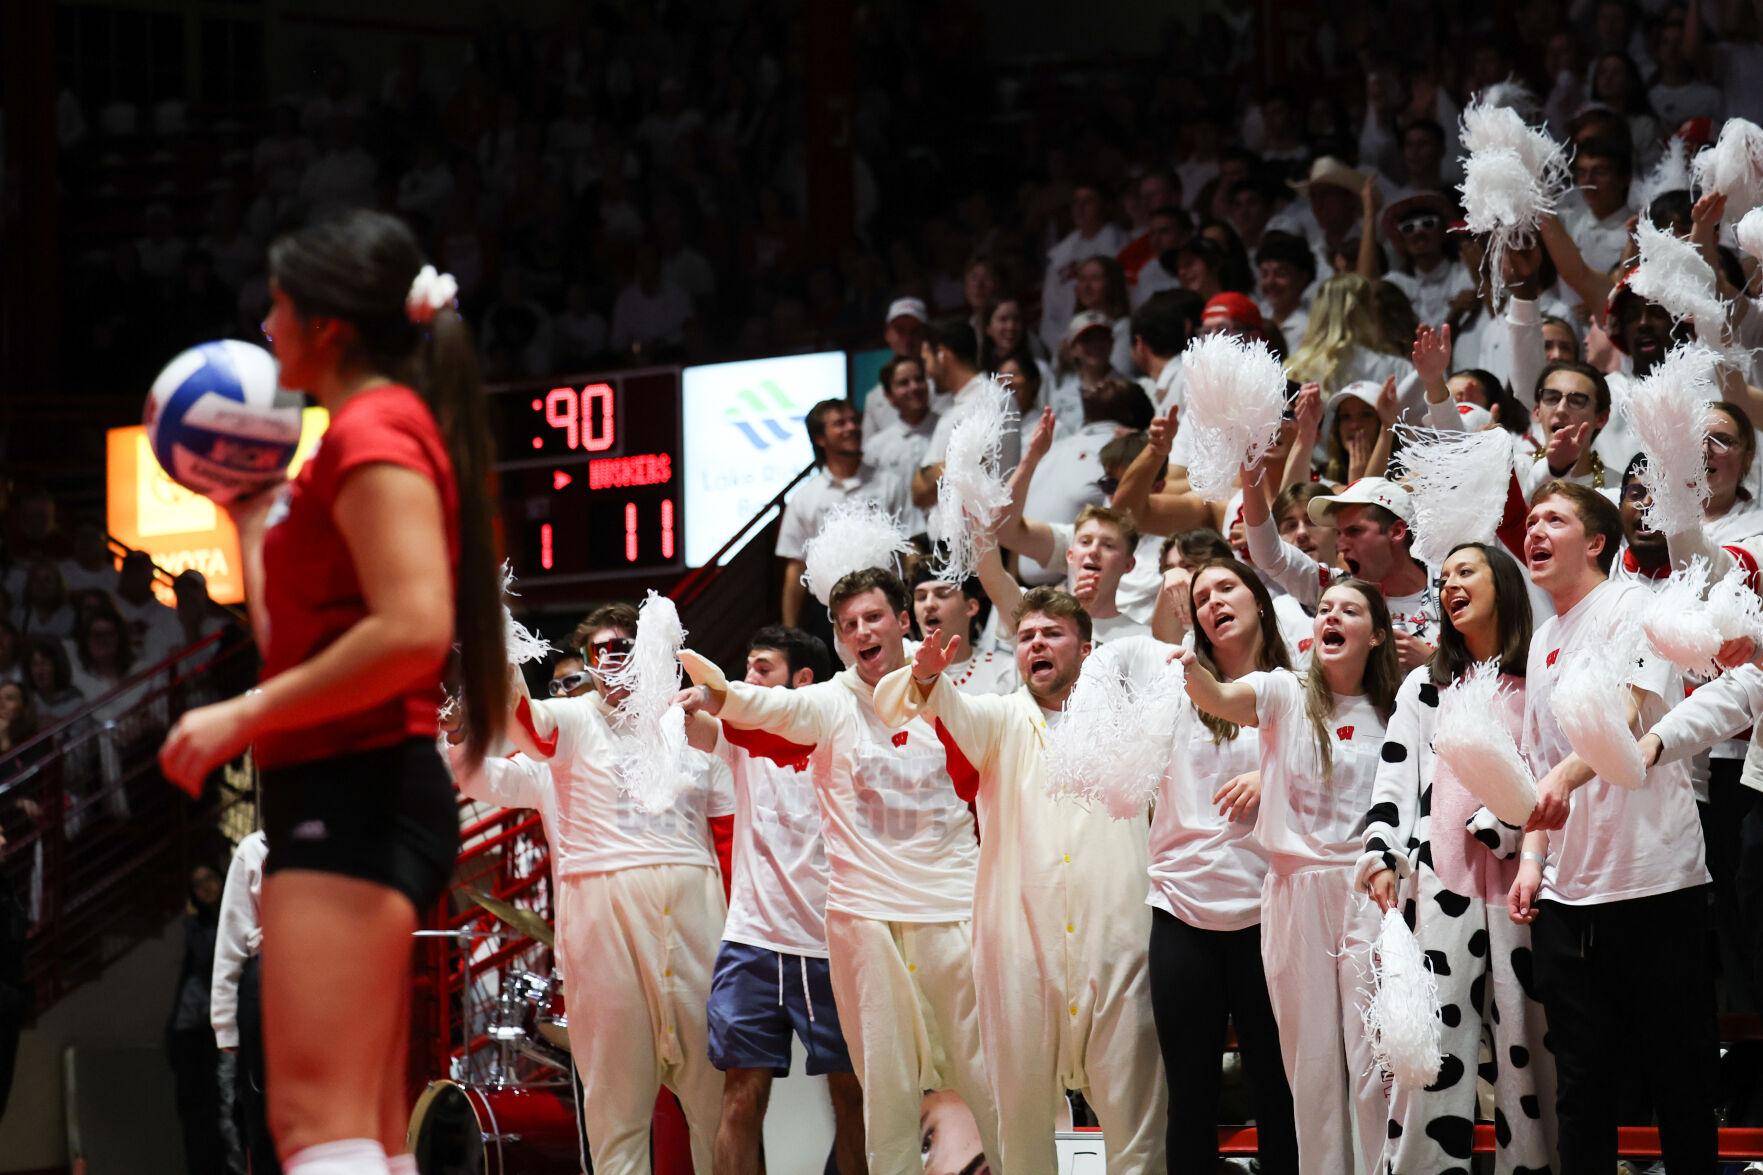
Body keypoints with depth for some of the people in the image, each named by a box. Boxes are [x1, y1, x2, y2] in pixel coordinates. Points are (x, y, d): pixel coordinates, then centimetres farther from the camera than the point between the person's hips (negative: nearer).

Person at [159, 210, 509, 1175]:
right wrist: (249, 514, 27)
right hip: (355, 795, 11)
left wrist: (243, 718, -19)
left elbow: (412, 628, -24)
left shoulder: (374, 430, -10)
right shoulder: (387, 428, 21)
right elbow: (296, 641, 25)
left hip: (350, 795, -11)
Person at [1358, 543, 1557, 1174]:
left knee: (1526, 1043, -1)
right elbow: (1394, 778, 8)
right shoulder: (1424, 687, 17)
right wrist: (1381, 855, -8)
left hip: (1521, 881, -1)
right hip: (1440, 883, 1)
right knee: (1433, 1040, -6)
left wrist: (1495, 824, -9)